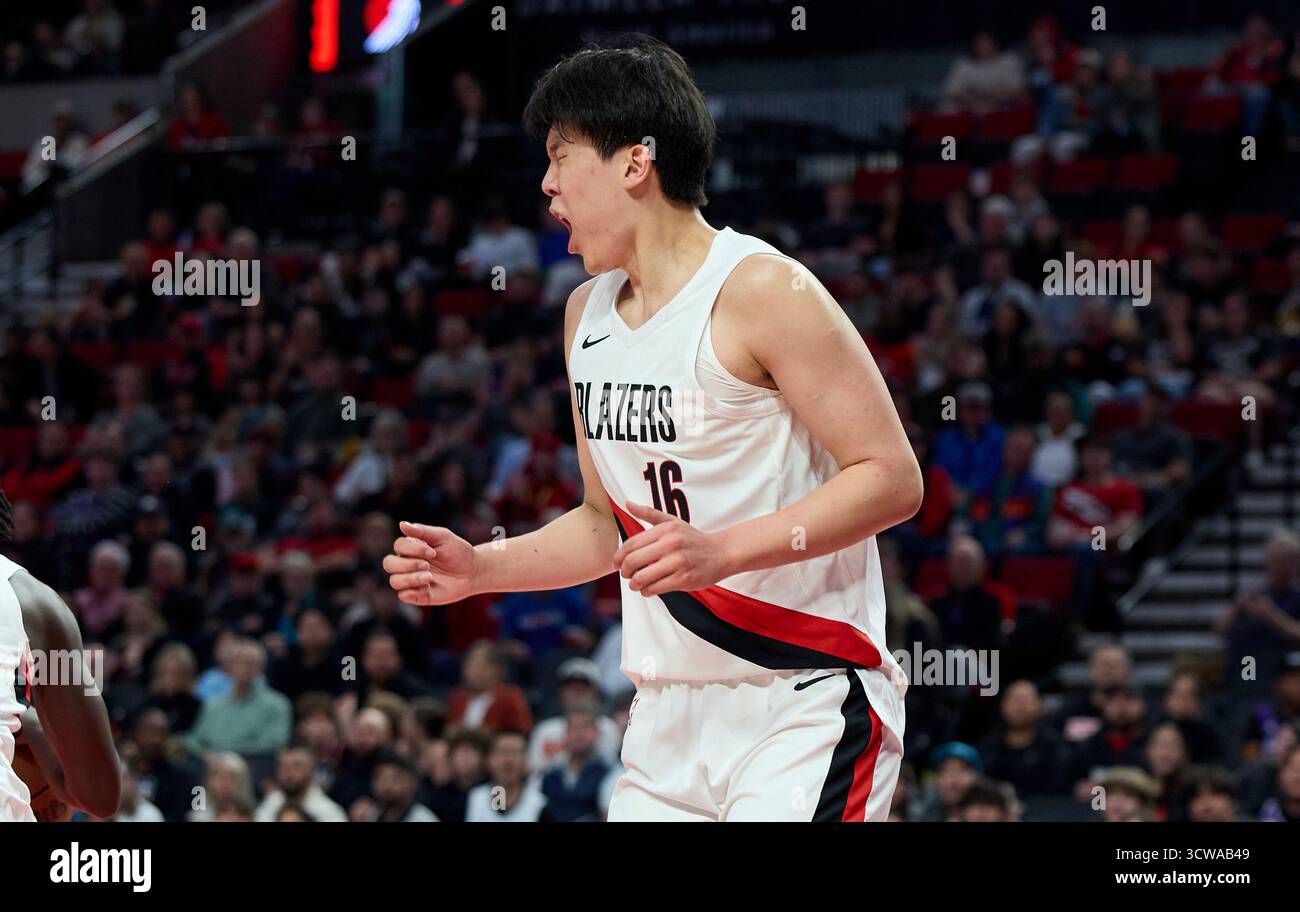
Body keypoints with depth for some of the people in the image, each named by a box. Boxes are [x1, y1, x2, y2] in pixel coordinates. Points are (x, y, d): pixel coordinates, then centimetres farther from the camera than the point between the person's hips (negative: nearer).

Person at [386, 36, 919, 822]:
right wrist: (479, 569, 10)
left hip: (806, 705, -8)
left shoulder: (761, 291, -12)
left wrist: (722, 551, -24)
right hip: (673, 716, 8)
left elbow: (893, 479, -16)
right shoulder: (588, 315, 14)